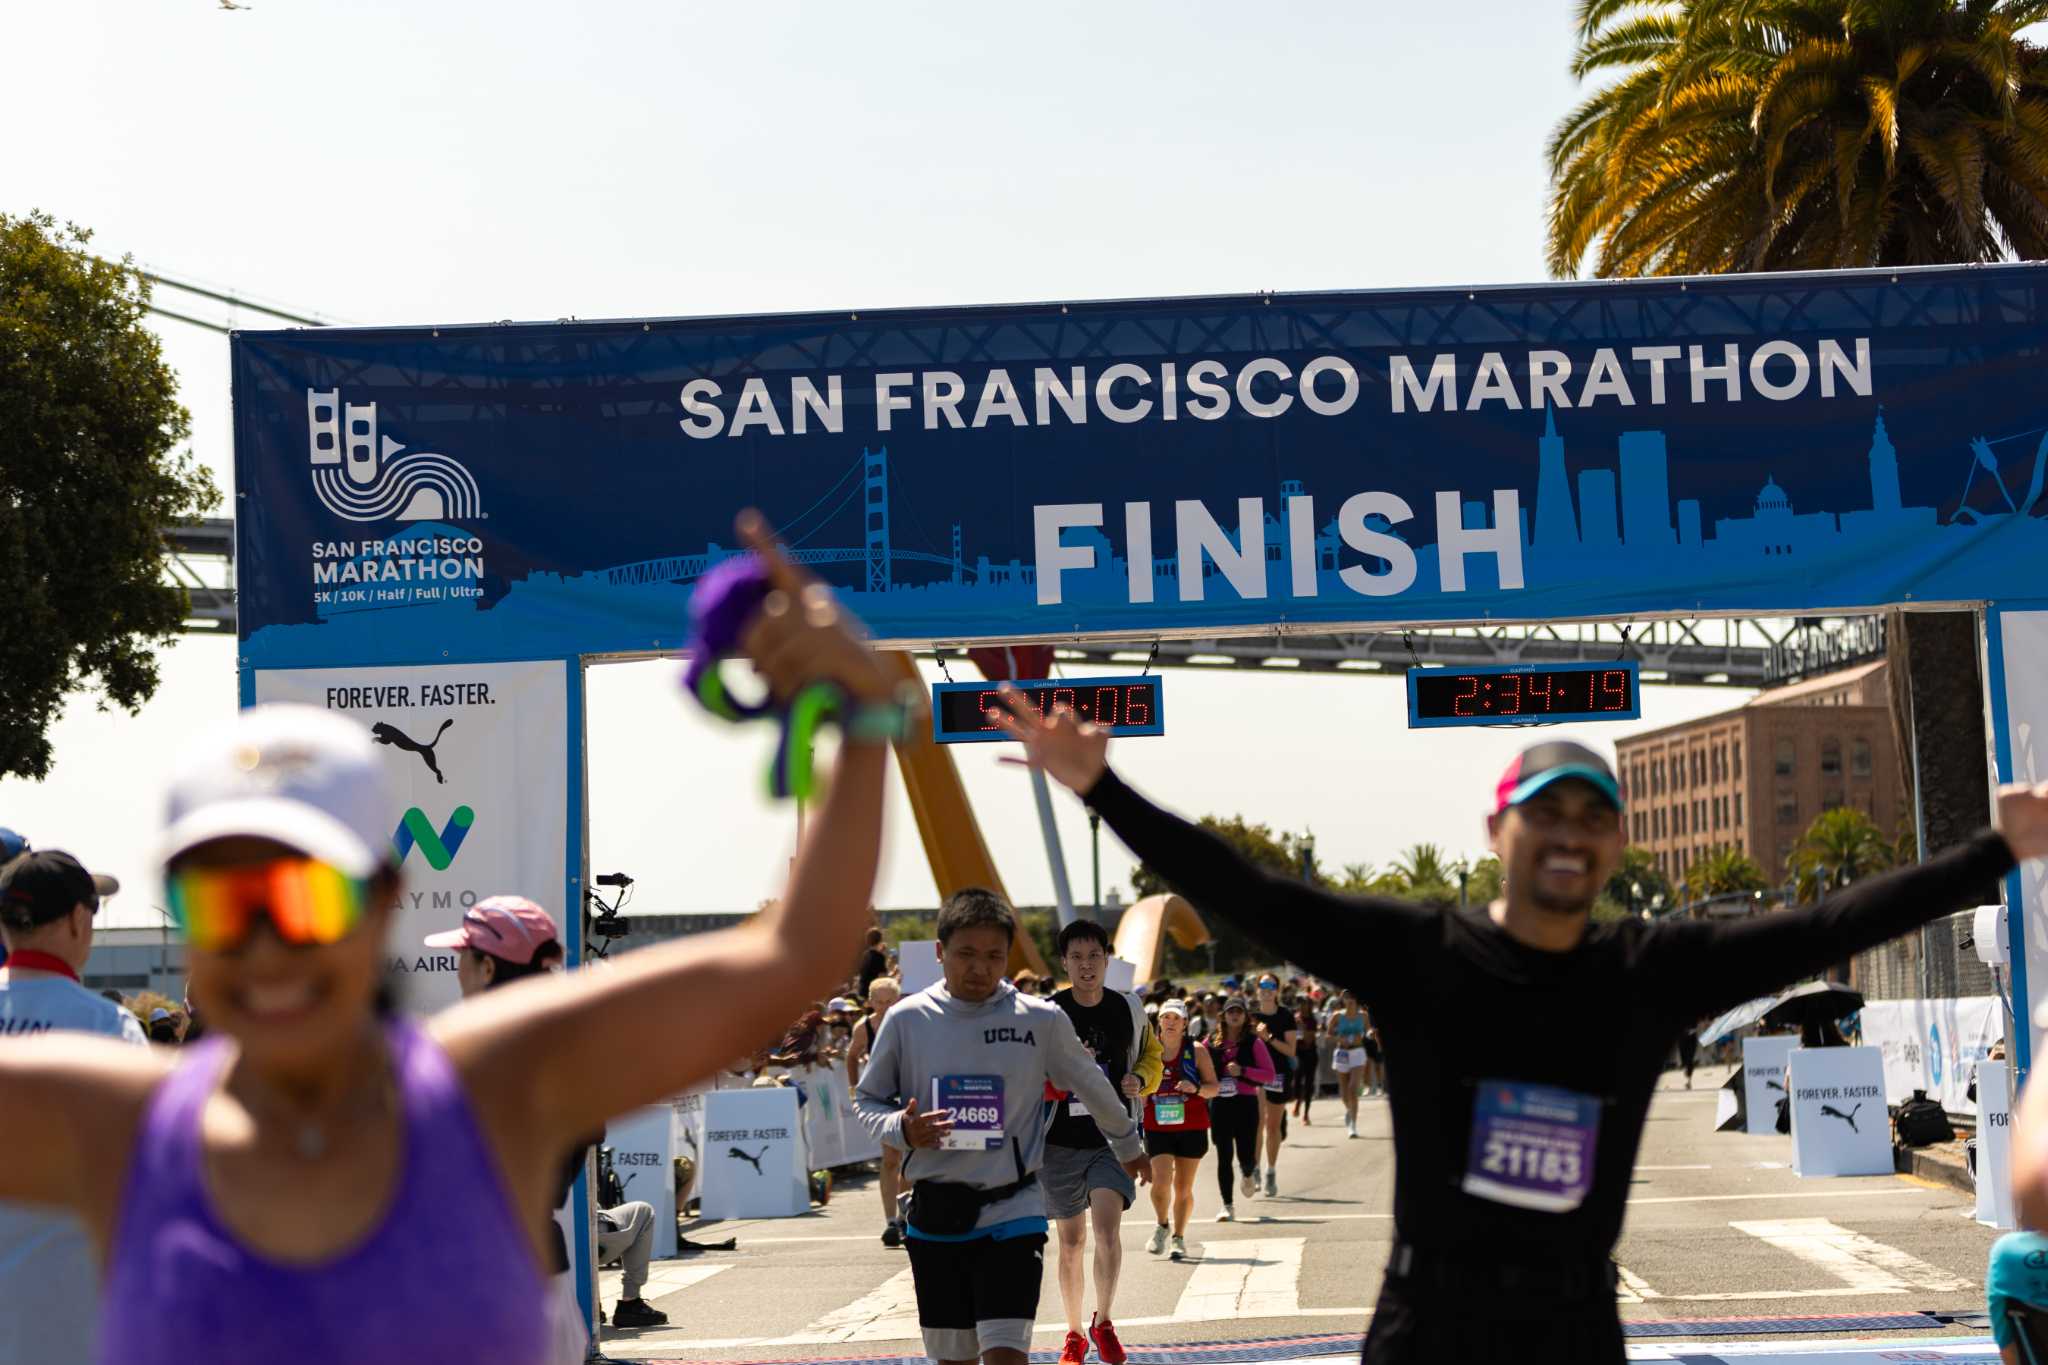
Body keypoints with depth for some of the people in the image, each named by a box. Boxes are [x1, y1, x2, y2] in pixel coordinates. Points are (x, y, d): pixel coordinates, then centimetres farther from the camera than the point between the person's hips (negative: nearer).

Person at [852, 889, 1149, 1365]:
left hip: (1012, 1208, -2)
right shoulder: (907, 1018, -2)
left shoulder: (1042, 1021, -3)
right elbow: (866, 1100, 8)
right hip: (935, 1213, 2)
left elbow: (1091, 1085, 15)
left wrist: (1128, 1145, 29)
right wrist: (901, 1129, -13)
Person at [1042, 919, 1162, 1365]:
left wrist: (1140, 1079, -5)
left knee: (1107, 1229, -17)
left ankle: (1104, 1322, 4)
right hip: (1060, 1143, 0)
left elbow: (1151, 1055, 17)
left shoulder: (1130, 1010, 2)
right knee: (1071, 1242, 9)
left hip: (1112, 1139, 0)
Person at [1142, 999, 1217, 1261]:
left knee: (1183, 1187, 5)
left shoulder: (1196, 1051, 0)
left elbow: (1214, 1088, -1)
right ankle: (1162, 1227, 12)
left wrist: (1196, 1088, -20)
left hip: (1192, 1127, 0)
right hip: (1157, 1128, 0)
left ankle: (1178, 1237, 22)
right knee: (1161, 1181, -14)